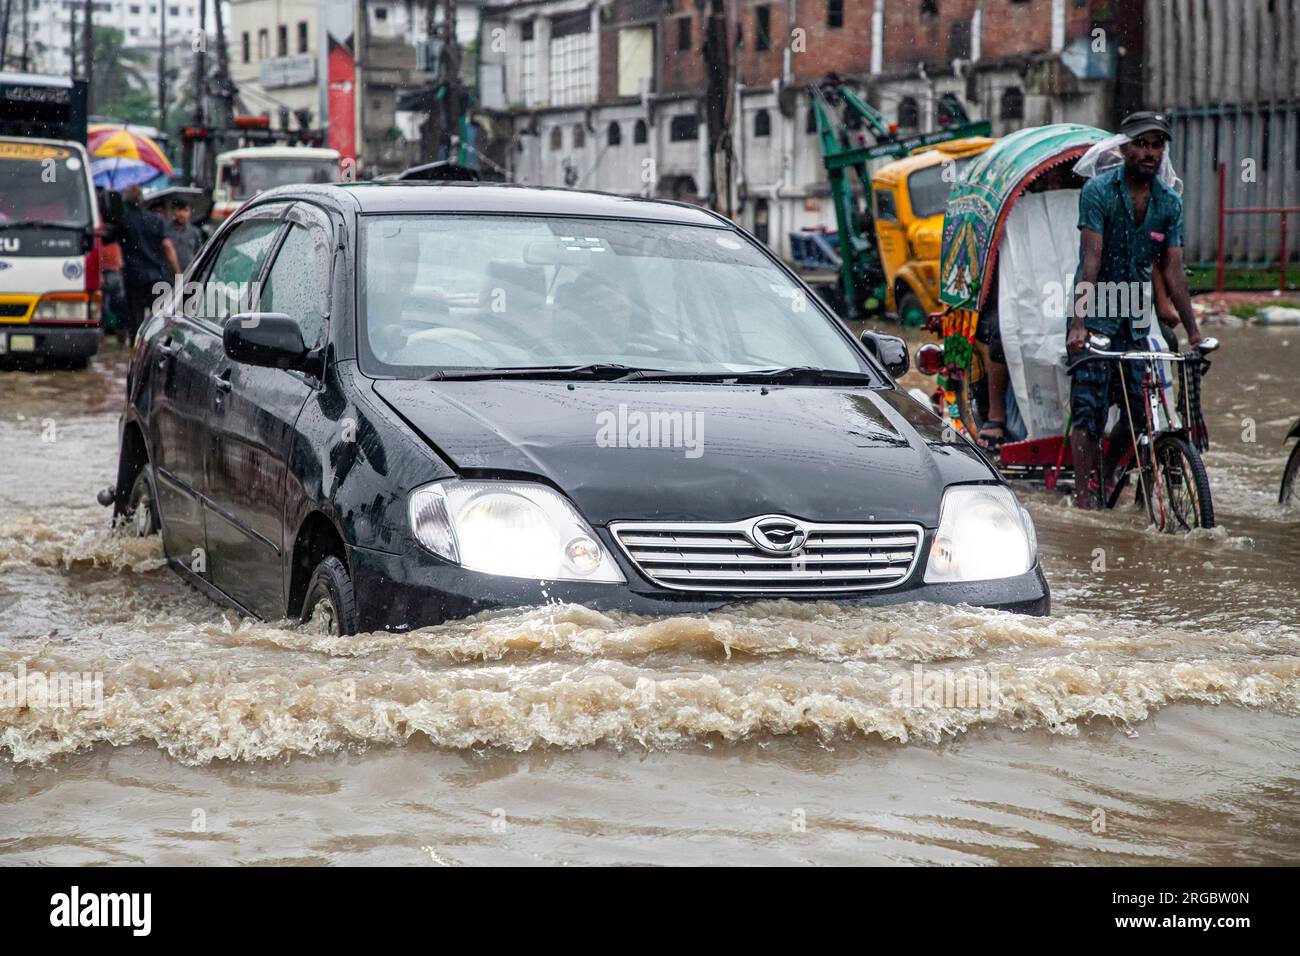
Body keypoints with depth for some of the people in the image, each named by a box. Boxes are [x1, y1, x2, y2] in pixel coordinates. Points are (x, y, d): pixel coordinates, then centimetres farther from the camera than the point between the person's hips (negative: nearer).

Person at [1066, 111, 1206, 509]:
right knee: (1088, 408, -8)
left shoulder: (1169, 203, 4)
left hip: (1137, 319, 4)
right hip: (1096, 315, -4)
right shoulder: (1098, 191, -10)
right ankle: (1084, 498, -7)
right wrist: (1078, 324, -25)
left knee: (1139, 409, 1)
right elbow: (1091, 260, -17)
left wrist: (1193, 331, -5)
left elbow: (1172, 271, 2)